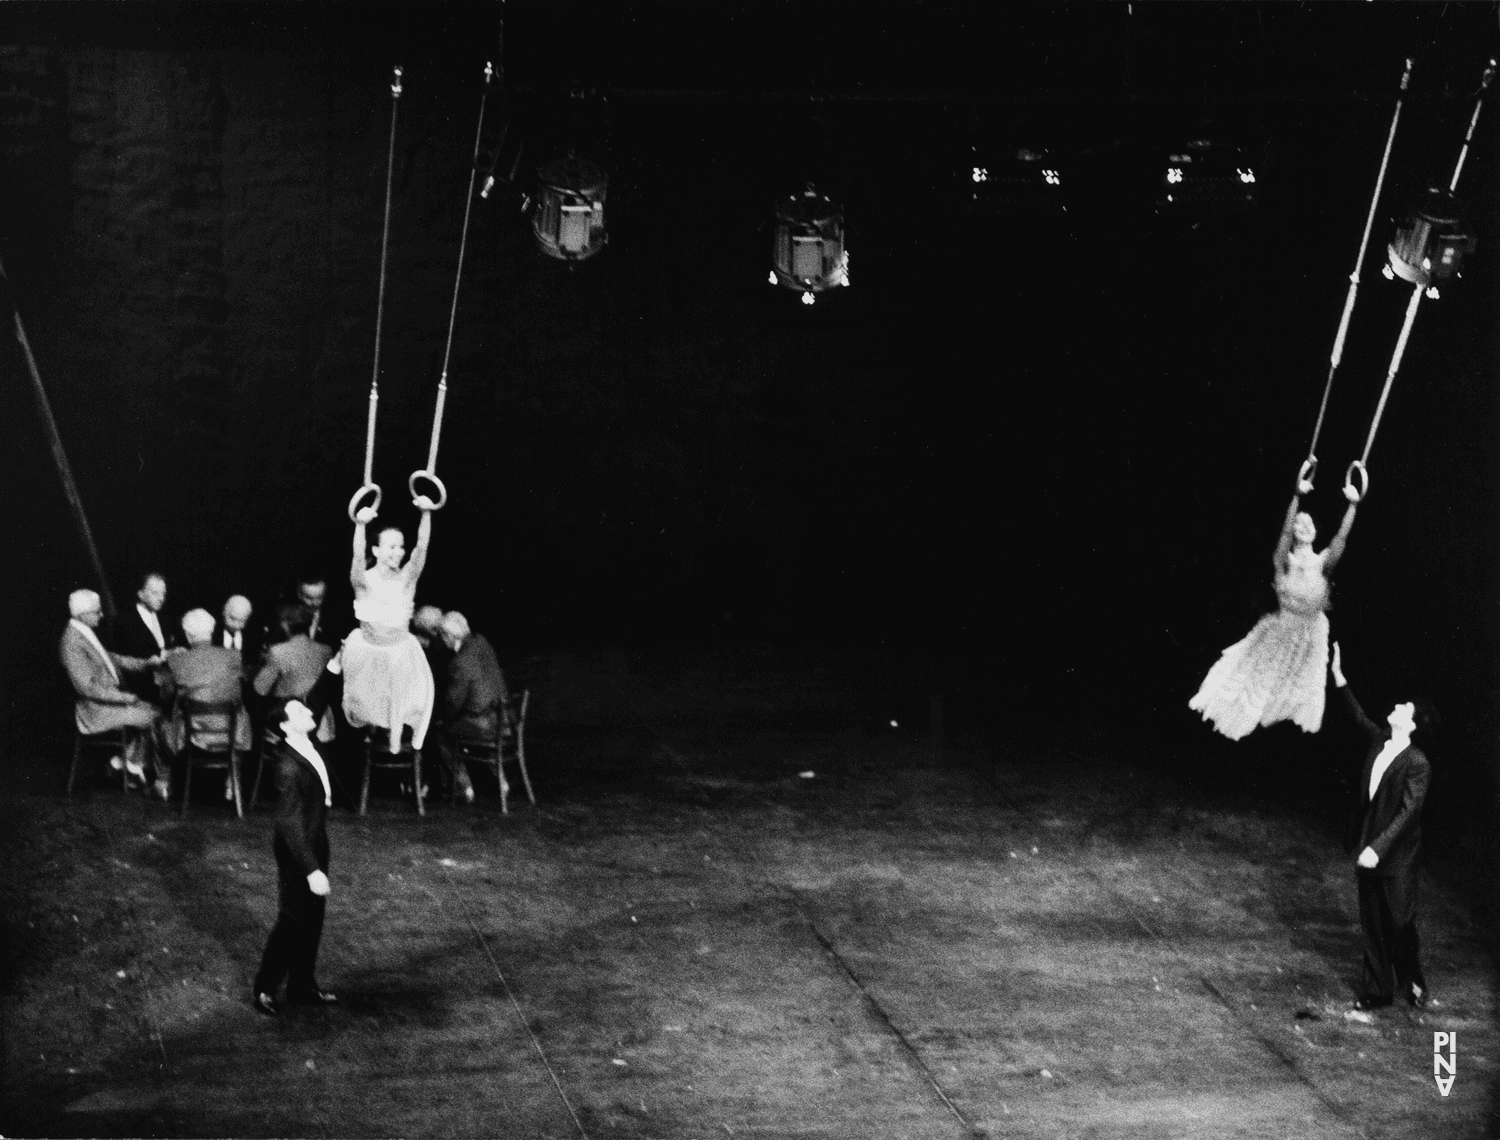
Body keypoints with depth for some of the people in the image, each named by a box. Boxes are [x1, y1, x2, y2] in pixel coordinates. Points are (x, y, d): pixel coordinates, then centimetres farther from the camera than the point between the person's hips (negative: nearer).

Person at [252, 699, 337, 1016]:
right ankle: (264, 990, 20)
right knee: (293, 921, 5)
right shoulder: (289, 767, -31)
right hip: (296, 851, -9)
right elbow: (290, 824, -29)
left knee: (313, 918, 19)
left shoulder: (308, 748, -6)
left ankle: (303, 987, 33)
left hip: (315, 844, 9)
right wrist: (311, 869, -28)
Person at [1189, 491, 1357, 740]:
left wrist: (1352, 506, -30)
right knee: (1263, 676, 8)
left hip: (1311, 634, 3)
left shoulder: (1322, 563, -9)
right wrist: (1297, 497, -41)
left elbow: (1341, 538, -20)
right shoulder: (1284, 561, -16)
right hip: (1282, 628, -3)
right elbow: (1285, 532, -31)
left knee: (1303, 684, 17)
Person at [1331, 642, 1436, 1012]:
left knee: (1401, 923, 6)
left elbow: (1408, 812, -22)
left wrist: (1378, 848, -27)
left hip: (1396, 857, -7)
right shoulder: (1380, 742, 3)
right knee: (1372, 925, 11)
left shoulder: (1417, 765, -17)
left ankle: (1413, 984, 26)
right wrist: (1339, 677, 16)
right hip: (1369, 850, 7)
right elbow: (1359, 716, 19)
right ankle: (1377, 990, 19)